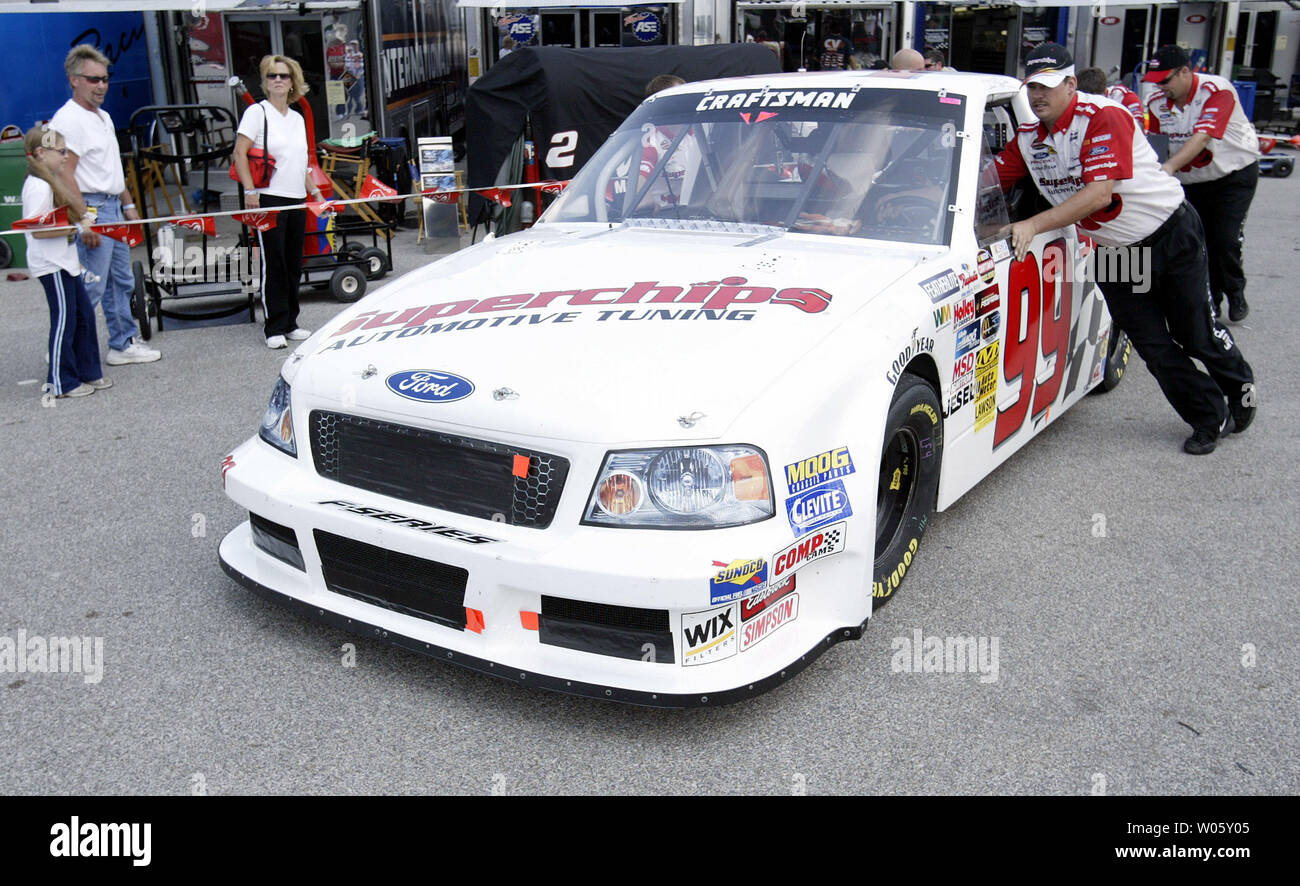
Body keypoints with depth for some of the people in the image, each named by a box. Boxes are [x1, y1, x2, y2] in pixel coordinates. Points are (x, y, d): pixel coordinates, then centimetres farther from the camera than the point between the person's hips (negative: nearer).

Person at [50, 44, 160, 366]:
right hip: (91, 209, -10)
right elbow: (65, 174, -20)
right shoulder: (68, 119, -14)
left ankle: (123, 345, 23)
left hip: (113, 208, 10)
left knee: (121, 282, 14)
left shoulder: (104, 117, 17)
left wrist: (129, 205, 21)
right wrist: (85, 219, -24)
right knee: (90, 287, -9)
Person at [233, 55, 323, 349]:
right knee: (273, 263, -6)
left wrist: (315, 192, 19)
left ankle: (290, 323, 18)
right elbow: (239, 153, -8)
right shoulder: (257, 111, -1)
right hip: (269, 200, -6)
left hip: (296, 201, 7)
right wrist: (250, 190, -17)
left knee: (293, 263, 9)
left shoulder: (297, 118, 18)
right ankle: (275, 327, 0)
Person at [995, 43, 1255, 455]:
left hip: (1170, 234, -5)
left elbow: (1100, 193, -31)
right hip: (1113, 252, 6)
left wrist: (1033, 225, -37)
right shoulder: (1028, 138, -1)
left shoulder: (1103, 116, -22)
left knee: (1195, 334, 7)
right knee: (1155, 348, 4)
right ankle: (1212, 420, 22)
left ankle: (1241, 386, 38)